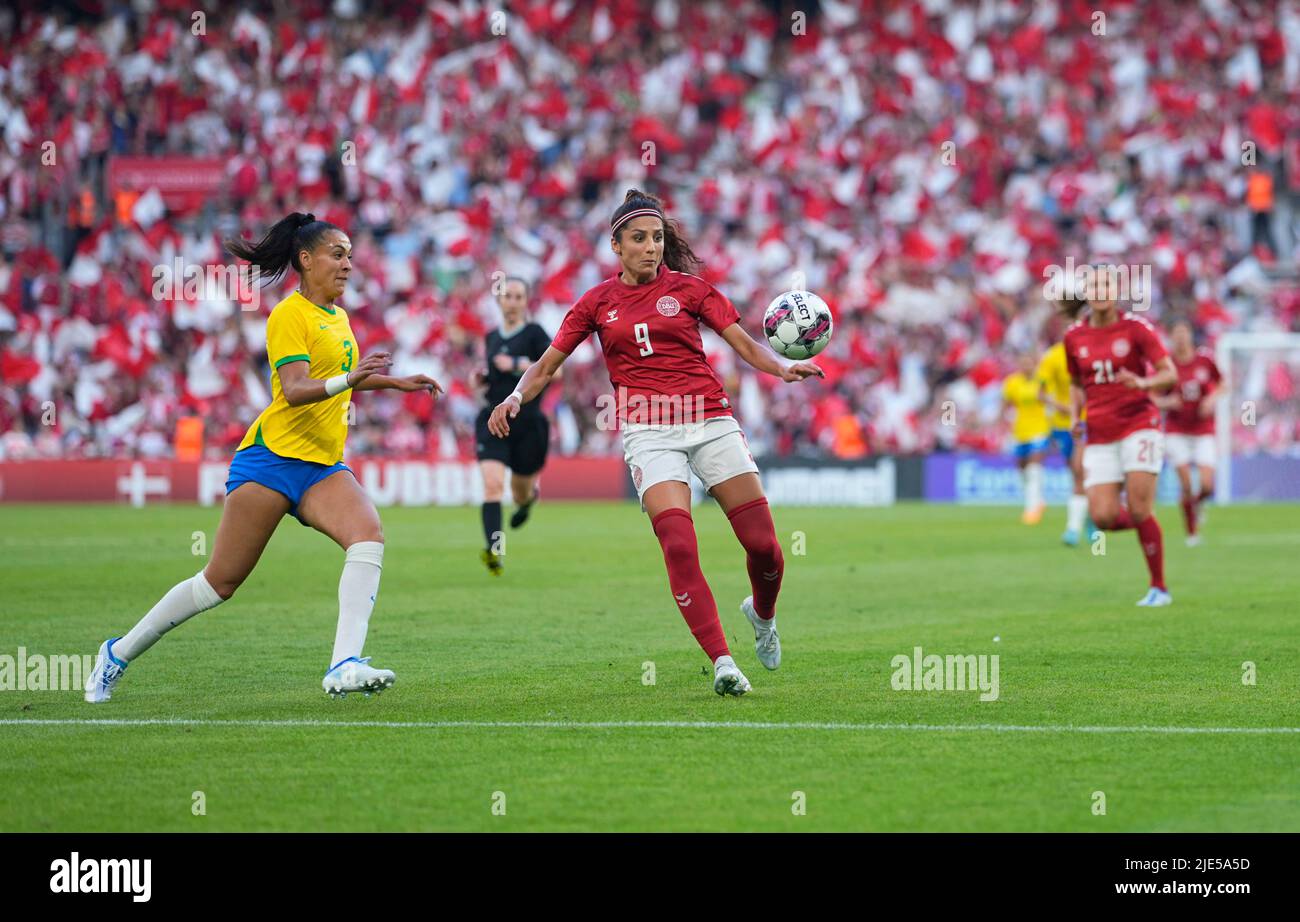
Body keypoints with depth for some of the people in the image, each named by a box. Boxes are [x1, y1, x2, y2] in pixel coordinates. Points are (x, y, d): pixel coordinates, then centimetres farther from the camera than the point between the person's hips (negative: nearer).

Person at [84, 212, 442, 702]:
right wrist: (348, 379, -38)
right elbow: (294, 391, -23)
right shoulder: (290, 315, -9)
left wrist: (395, 382, 34)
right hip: (274, 458, -7)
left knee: (368, 536, -22)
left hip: (322, 467, 7)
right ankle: (119, 653, 15)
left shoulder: (337, 317, 16)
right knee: (222, 580, -2)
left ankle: (344, 666, -32)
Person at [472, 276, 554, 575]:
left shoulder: (534, 334, -4)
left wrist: (517, 365, -22)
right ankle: (495, 550, -28)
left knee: (520, 494, 12)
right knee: (492, 485, -19)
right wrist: (481, 379, 5)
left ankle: (530, 494, 51)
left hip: (528, 423, -3)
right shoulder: (491, 338, 12)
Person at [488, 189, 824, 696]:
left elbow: (745, 343, 2)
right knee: (679, 546, -21)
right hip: (648, 430, -1)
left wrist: (783, 368, -17)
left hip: (710, 419, 1)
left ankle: (762, 614, 29)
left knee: (763, 544, -5)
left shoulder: (688, 288, 7)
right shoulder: (597, 303, 10)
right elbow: (547, 366, 13)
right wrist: (515, 398, -5)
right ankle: (722, 661, -20)